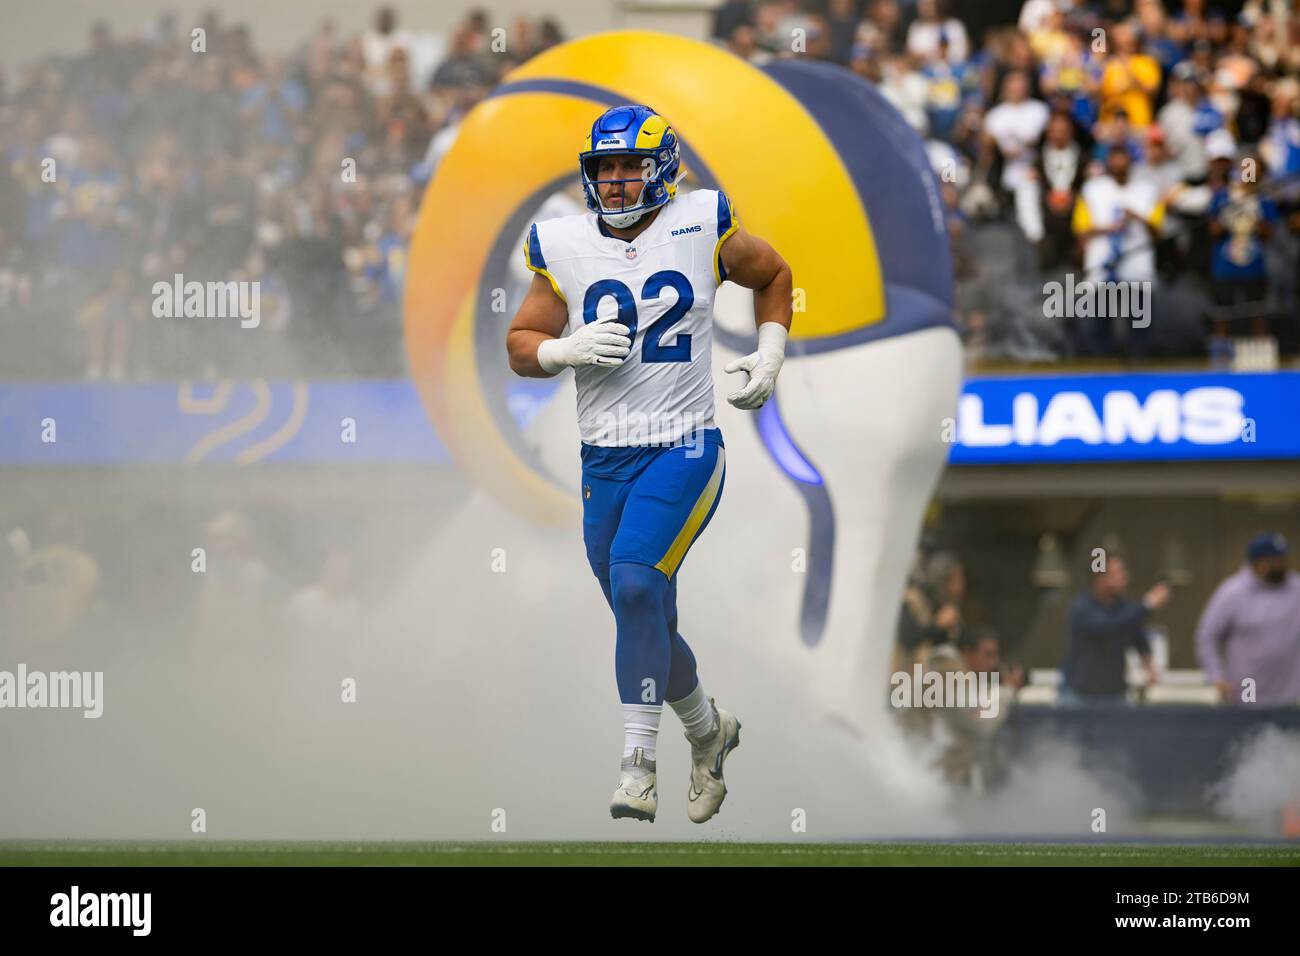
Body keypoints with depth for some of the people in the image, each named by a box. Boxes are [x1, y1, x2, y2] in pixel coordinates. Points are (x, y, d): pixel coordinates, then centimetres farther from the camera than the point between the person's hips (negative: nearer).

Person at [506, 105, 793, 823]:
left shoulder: (701, 227, -1)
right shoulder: (565, 247, 3)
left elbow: (772, 276, 18)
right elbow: (520, 346, 10)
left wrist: (769, 355, 5)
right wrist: (565, 350, -11)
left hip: (685, 448, -4)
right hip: (605, 461, 4)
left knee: (636, 582, -24)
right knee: (646, 622, 9)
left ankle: (637, 765, -22)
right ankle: (707, 729, 37)